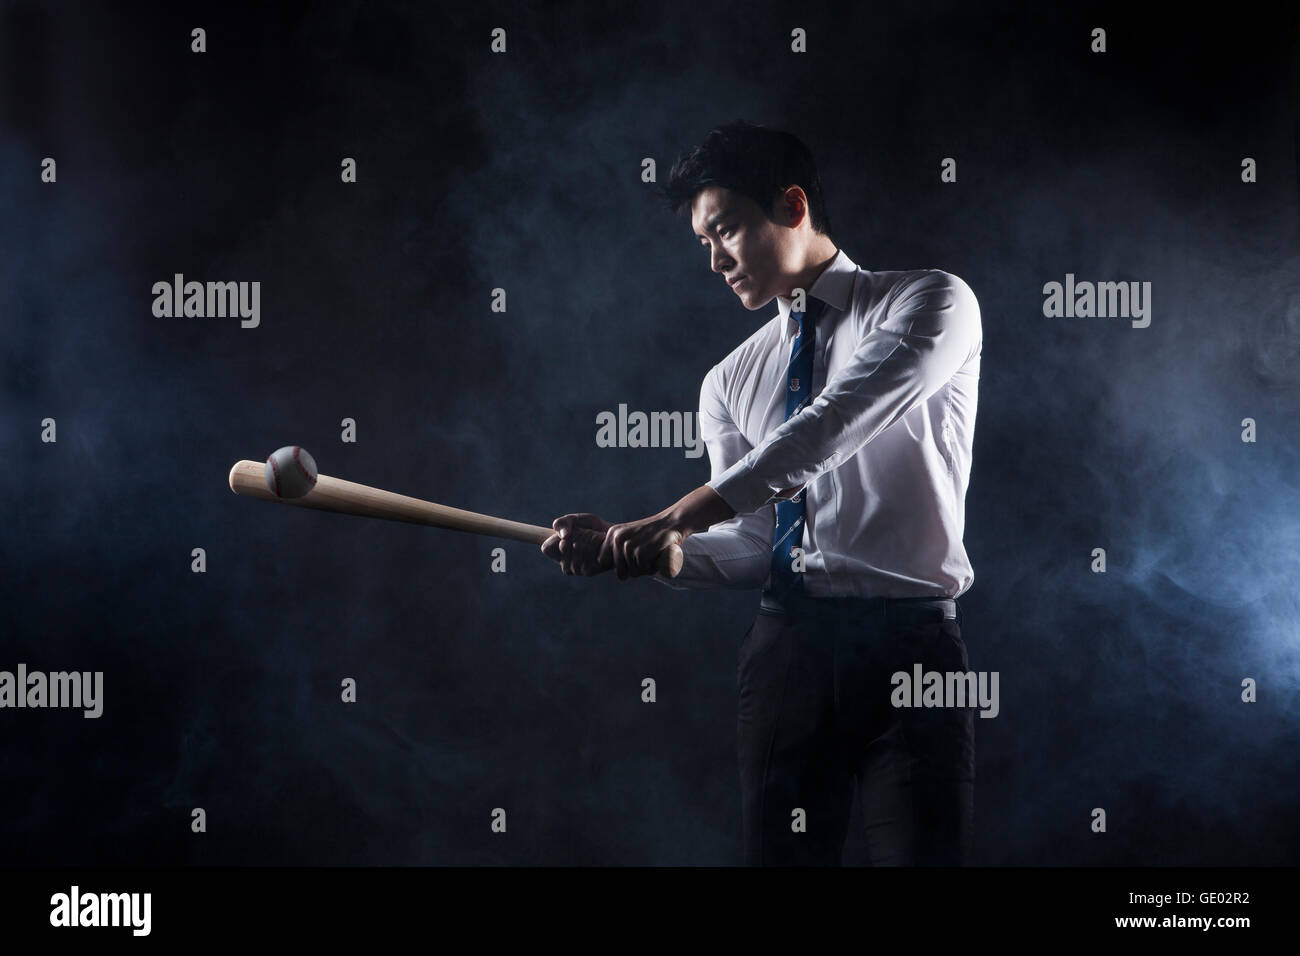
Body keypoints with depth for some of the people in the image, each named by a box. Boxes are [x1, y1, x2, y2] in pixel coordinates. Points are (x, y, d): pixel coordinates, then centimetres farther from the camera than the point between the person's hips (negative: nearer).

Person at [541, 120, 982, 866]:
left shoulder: (930, 302, 0)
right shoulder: (730, 383, 17)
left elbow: (835, 422, -16)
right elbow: (753, 546, 10)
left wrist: (677, 515, -20)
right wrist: (634, 547, -7)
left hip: (908, 643, -4)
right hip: (785, 647, 5)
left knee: (921, 854, -9)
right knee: (780, 855, 4)